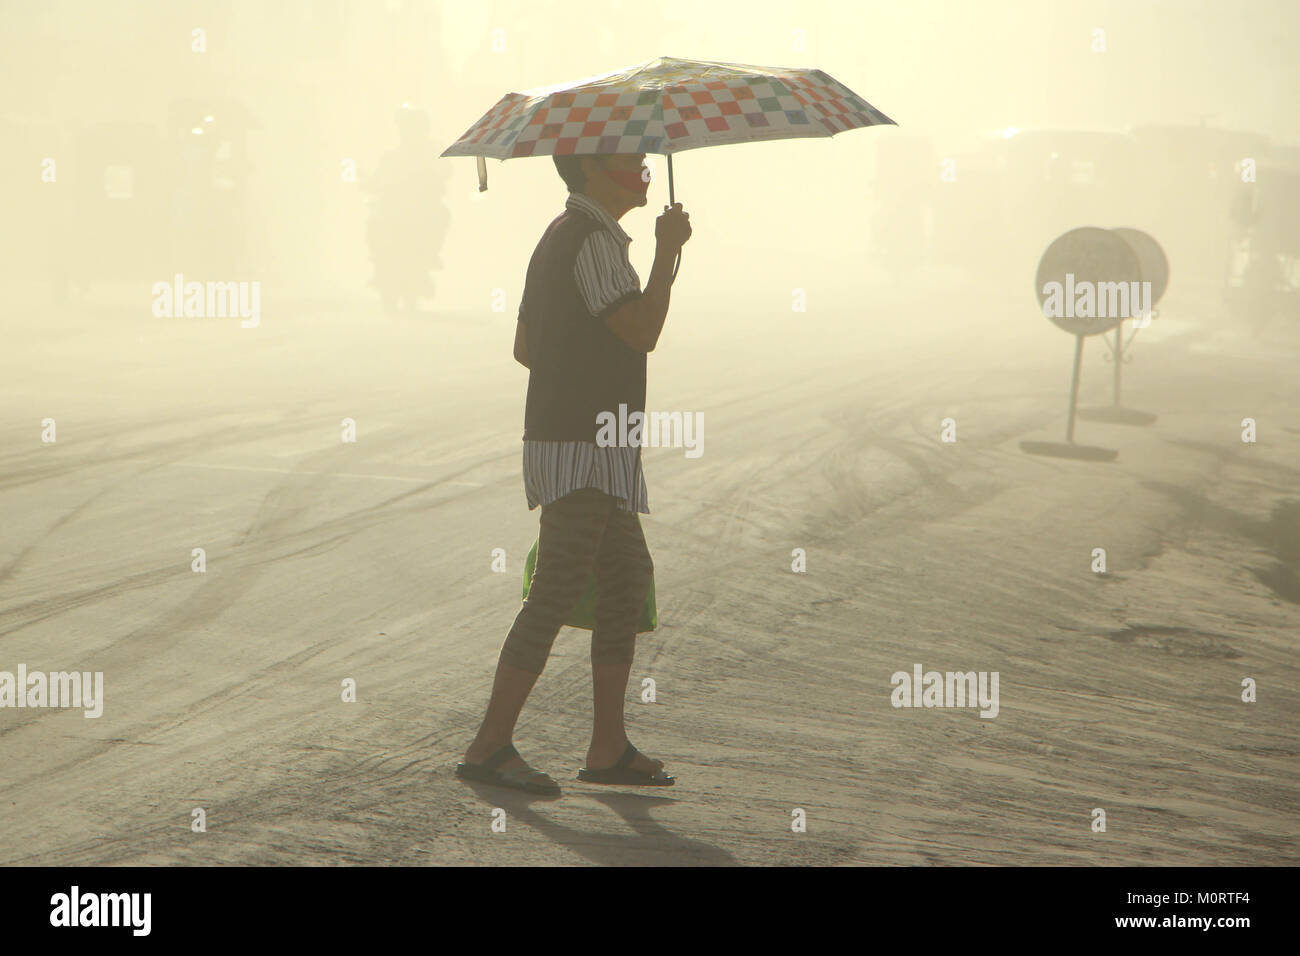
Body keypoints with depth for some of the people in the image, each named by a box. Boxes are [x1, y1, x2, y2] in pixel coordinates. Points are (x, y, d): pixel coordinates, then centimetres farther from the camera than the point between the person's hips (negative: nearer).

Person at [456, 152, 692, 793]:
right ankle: (490, 745, -8)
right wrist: (667, 251, -13)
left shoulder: (561, 235, 19)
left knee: (628, 579, 11)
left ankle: (609, 749, 13)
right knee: (558, 590, -10)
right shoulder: (593, 241, -14)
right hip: (583, 449, -11)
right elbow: (642, 332, -22)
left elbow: (524, 347, 24)